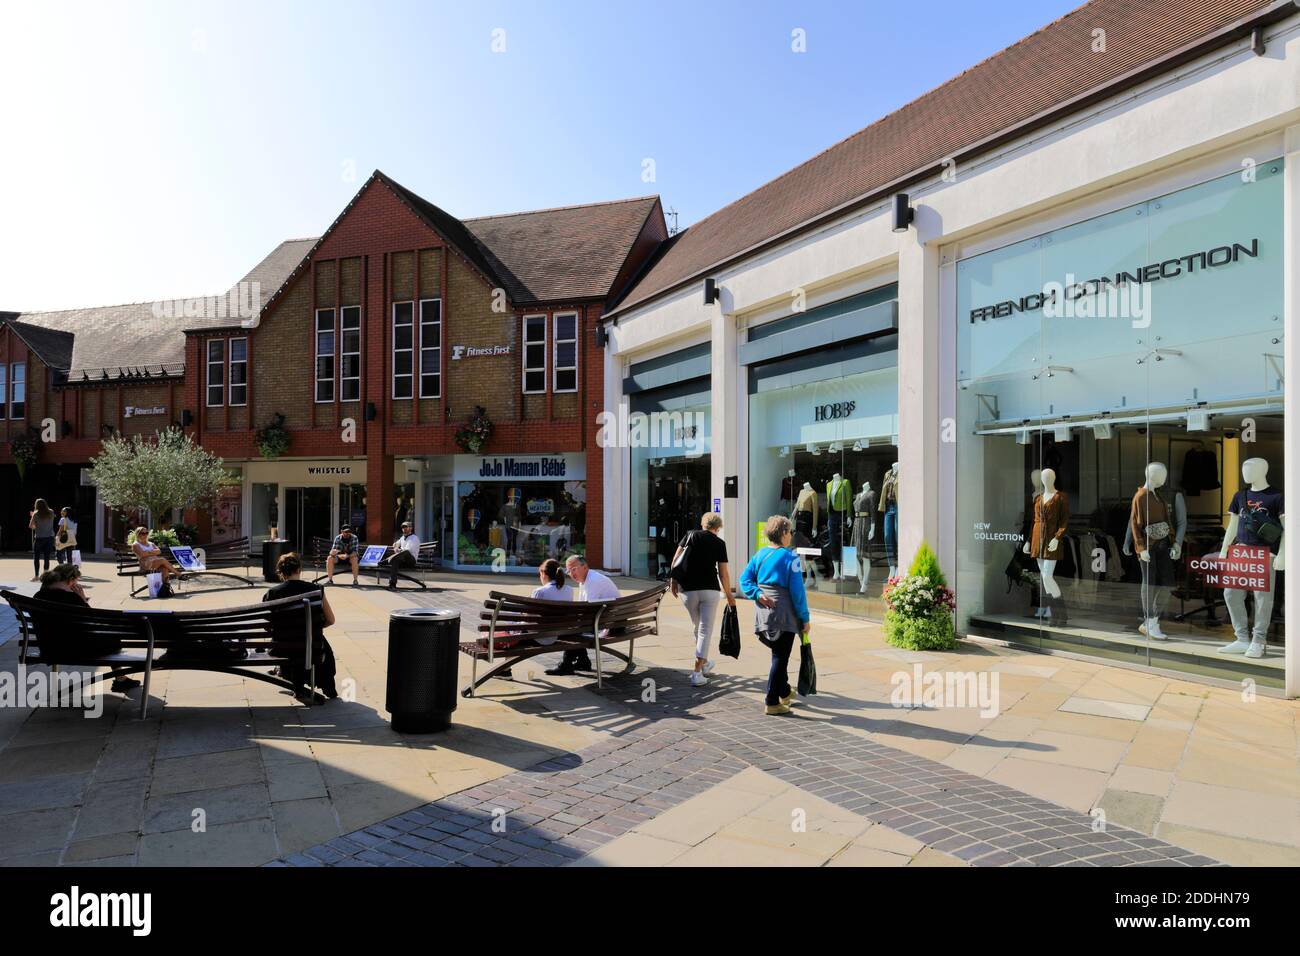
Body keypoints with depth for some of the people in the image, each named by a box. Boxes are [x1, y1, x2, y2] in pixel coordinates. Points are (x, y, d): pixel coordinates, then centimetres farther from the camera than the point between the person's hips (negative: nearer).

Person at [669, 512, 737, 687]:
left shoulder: (690, 535, 6)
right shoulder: (719, 543, 3)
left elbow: (676, 559, -1)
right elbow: (723, 572, 0)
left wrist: (674, 580, 7)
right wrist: (729, 596, 9)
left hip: (688, 589, 2)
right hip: (710, 589, -2)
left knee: (697, 627, 18)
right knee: (705, 629, 0)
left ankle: (704, 664, 34)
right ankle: (697, 672, -6)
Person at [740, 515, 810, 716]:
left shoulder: (760, 554, 6)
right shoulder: (790, 558, -12)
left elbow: (745, 580, 3)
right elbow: (797, 591, -12)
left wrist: (758, 594, -6)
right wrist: (804, 618, -6)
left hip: (762, 612, 6)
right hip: (784, 614, -6)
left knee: (779, 653, 24)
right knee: (780, 658, 3)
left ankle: (784, 691, 39)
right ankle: (772, 702, 7)